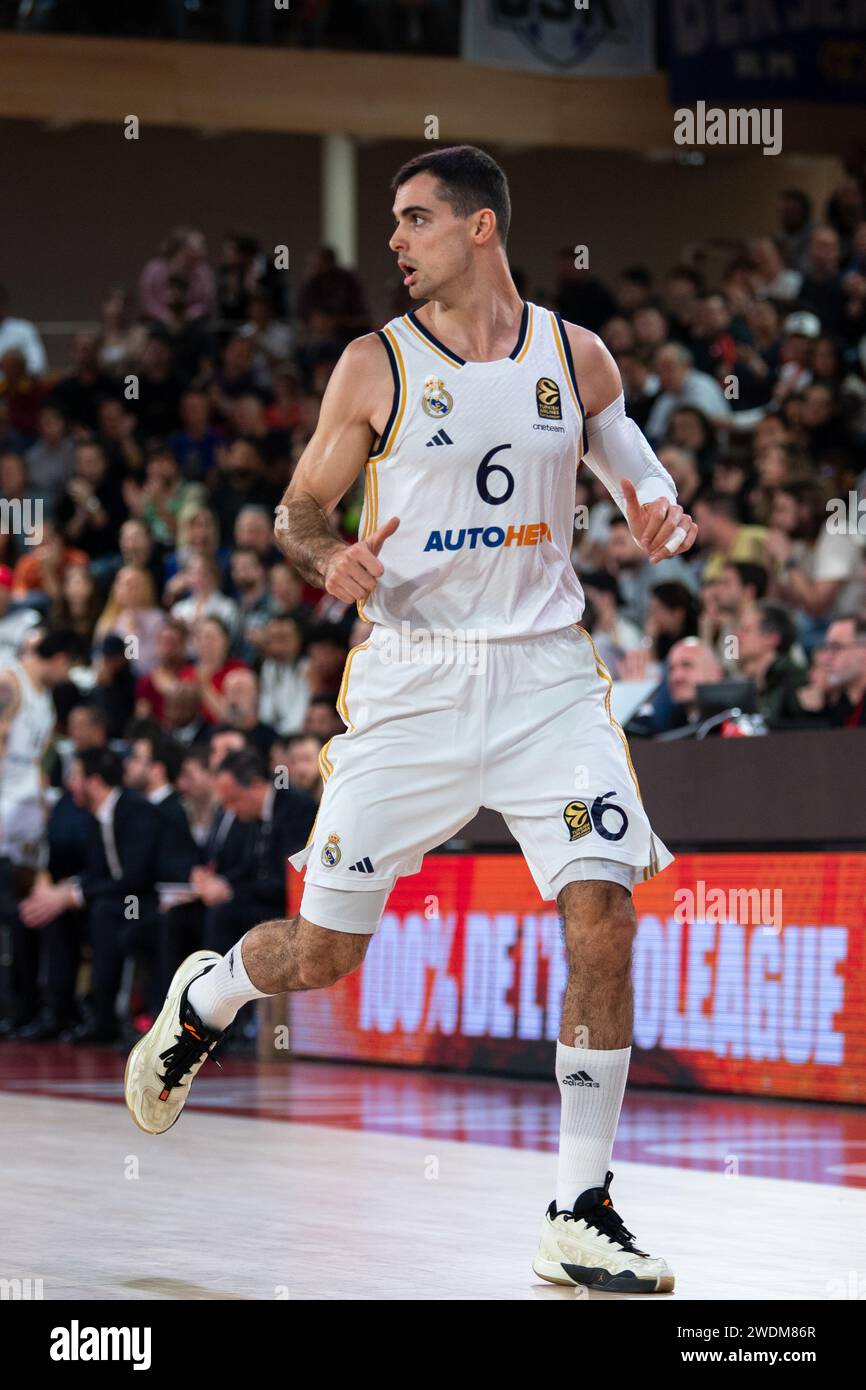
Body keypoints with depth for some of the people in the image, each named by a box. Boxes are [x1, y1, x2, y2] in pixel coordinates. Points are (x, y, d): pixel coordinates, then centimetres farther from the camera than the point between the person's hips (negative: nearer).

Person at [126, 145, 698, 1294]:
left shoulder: (576, 356, 5)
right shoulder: (376, 365, -1)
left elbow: (642, 478, 19)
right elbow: (299, 513, 6)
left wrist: (665, 519, -5)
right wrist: (328, 562, -17)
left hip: (547, 673, 1)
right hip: (412, 678, -1)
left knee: (603, 920, -15)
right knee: (325, 951, 4)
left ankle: (580, 1217, -5)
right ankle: (203, 999, 41)